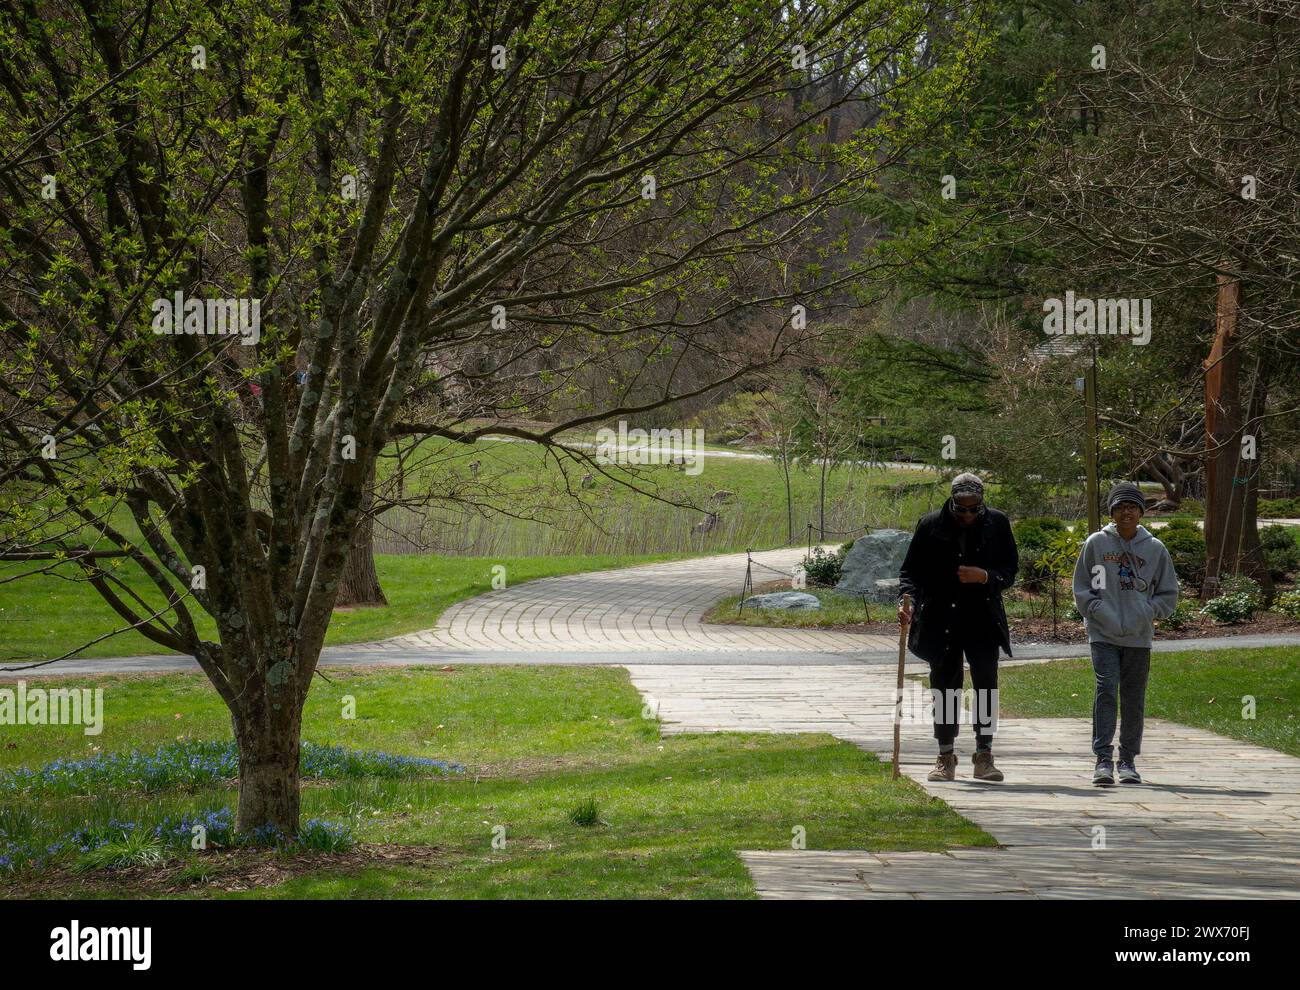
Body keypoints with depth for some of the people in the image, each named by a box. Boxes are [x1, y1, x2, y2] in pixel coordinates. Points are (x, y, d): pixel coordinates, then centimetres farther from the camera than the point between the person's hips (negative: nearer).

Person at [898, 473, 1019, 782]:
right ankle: (945, 758, 13)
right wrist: (907, 599, -15)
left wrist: (985, 577, -13)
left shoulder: (997, 524, 1)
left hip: (983, 619, 0)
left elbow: (1010, 571, 7)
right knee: (945, 687, 5)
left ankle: (984, 756, 3)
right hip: (941, 621, 0)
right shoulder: (931, 525, -1)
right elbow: (911, 570, 4)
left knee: (986, 685, -5)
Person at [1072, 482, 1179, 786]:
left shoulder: (1155, 549, 6)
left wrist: (1147, 613, -4)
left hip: (1139, 637, 2)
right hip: (1103, 635, -2)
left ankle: (1128, 760, 18)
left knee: (1134, 700, 7)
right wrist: (1100, 613, -8)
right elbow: (1081, 589, 6)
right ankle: (1103, 760, -16)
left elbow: (1168, 594, 12)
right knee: (1106, 690, -15)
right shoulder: (1096, 543, 3)